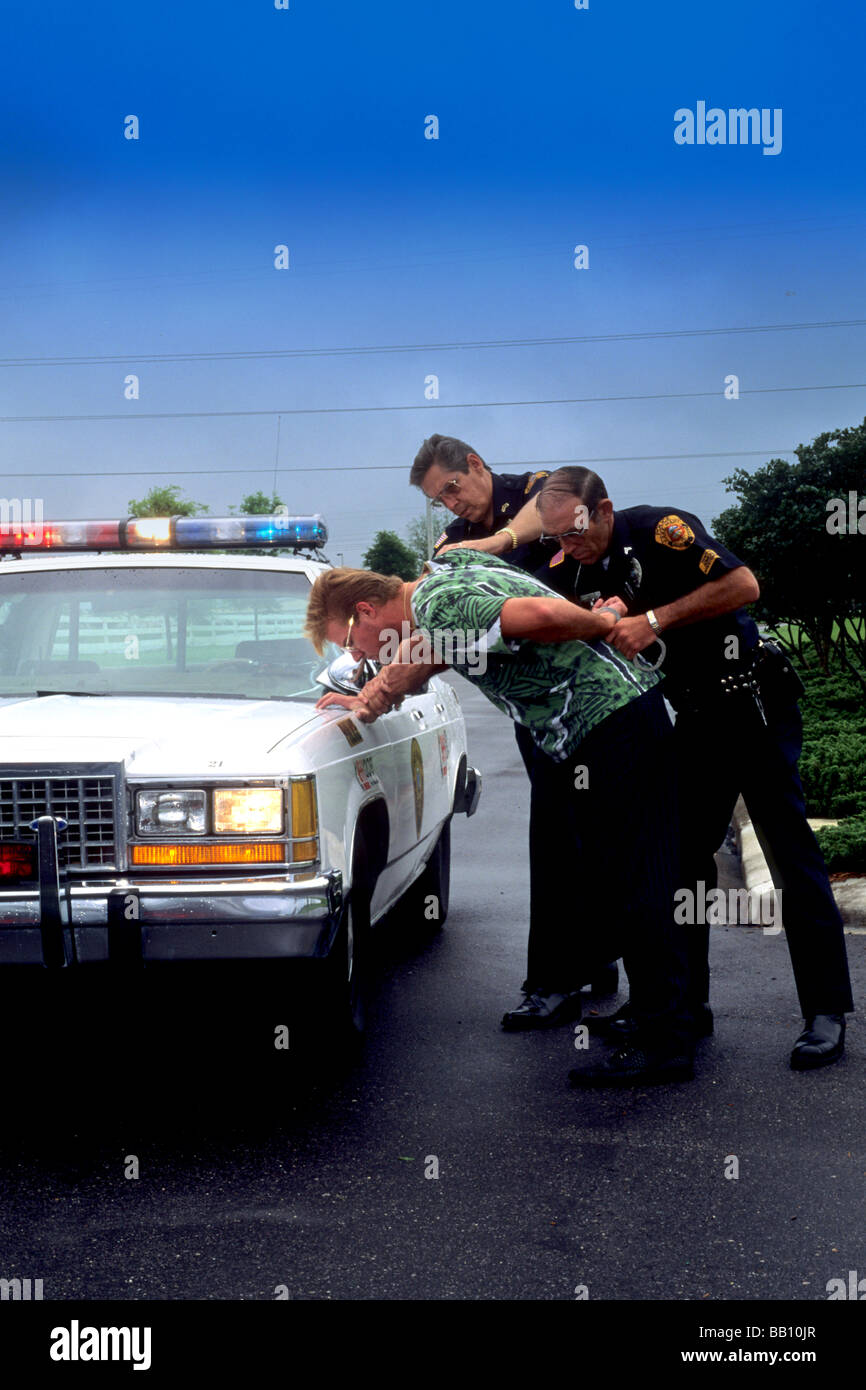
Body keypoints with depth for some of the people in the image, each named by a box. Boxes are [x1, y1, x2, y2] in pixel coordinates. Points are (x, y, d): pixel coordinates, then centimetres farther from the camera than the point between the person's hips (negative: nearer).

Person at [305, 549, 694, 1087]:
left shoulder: (440, 606, -18)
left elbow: (543, 615, -31)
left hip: (614, 727, -10)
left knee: (638, 890, -7)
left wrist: (602, 621, -14)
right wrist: (368, 701, 27)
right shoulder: (442, 573, 14)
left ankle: (666, 1045, -1)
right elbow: (420, 656, 30)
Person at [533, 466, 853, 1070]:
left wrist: (654, 621, -25)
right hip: (689, 721, 7)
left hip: (752, 705, -7)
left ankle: (827, 1012, 0)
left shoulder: (661, 529, -17)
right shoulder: (569, 572, 3)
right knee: (680, 856, 6)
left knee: (792, 853, -5)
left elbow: (744, 585, -24)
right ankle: (684, 1001, 15)